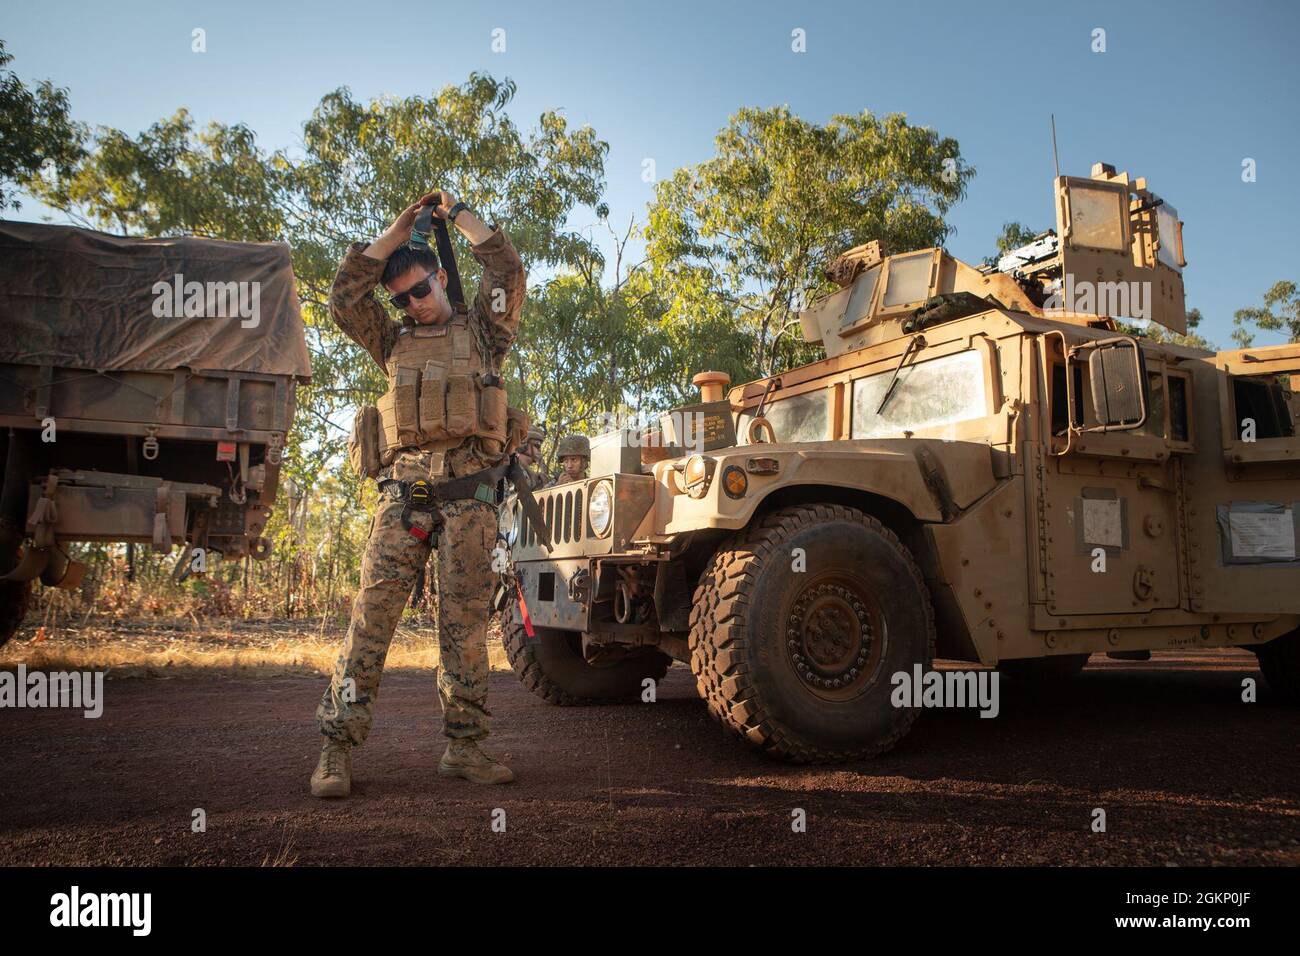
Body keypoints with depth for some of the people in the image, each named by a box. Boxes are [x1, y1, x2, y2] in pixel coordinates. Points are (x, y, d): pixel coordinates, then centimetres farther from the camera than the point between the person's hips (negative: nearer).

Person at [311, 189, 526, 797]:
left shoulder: (480, 331, 17)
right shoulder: (393, 342, 23)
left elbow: (507, 271, 6)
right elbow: (343, 298, 12)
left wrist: (457, 214, 17)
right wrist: (395, 233, 16)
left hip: (468, 496, -1)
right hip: (403, 492, 2)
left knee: (465, 622, 0)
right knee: (372, 615, -6)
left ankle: (463, 745, 7)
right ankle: (338, 745, -4)